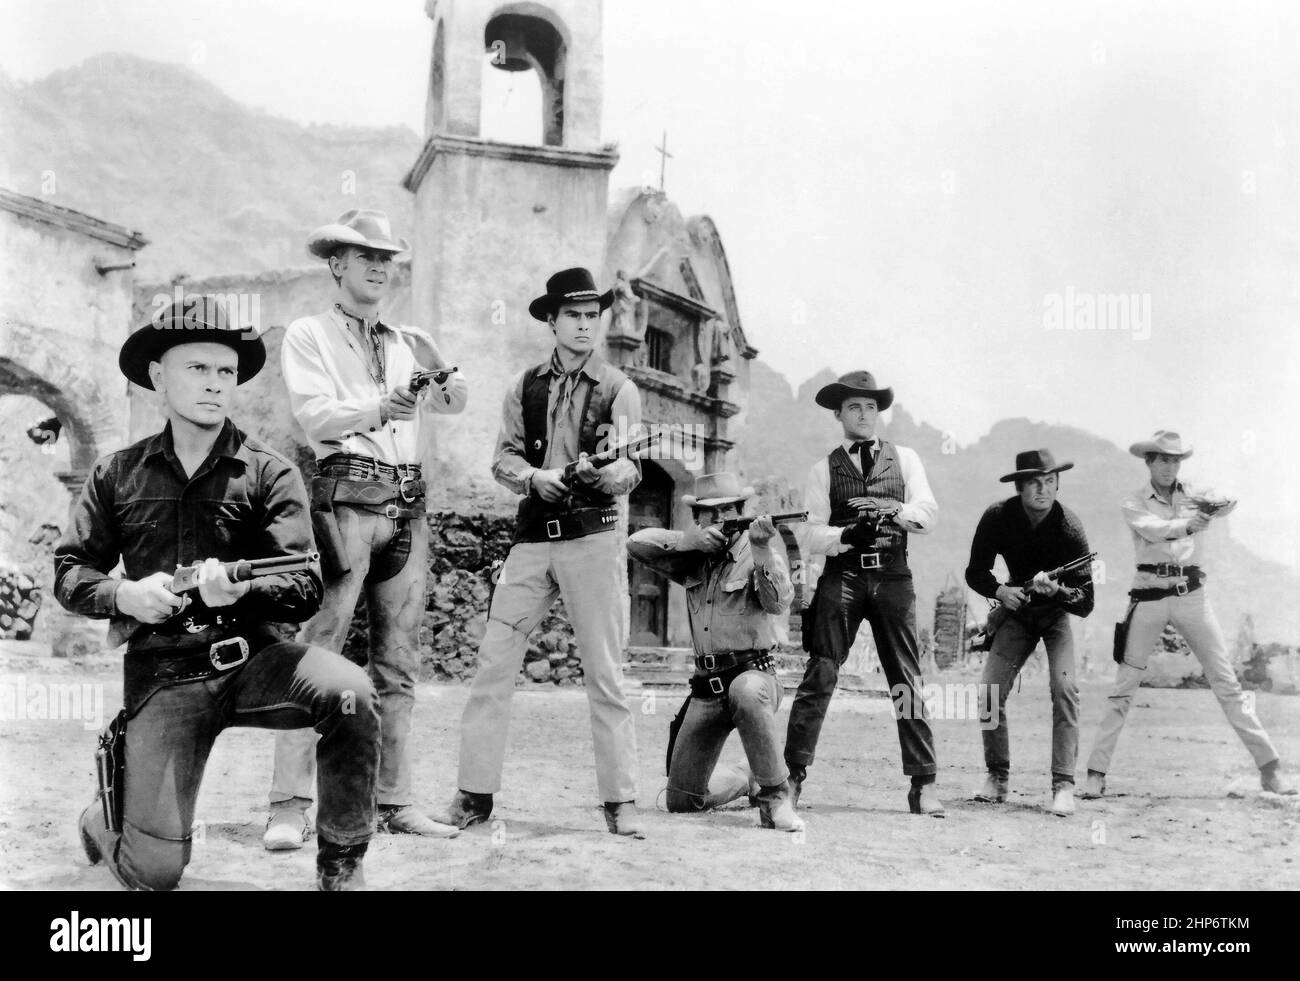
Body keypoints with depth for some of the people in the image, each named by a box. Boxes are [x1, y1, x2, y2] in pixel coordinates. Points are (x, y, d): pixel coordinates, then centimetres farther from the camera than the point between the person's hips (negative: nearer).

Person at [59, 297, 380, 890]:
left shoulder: (268, 473, 1)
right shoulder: (118, 474, 8)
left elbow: (305, 590, -5)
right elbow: (69, 573, 11)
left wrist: (239, 592, -26)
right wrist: (124, 595, -11)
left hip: (253, 656, 0)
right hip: (162, 671, 0)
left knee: (349, 693, -32)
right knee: (155, 873, -9)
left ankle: (341, 865, -9)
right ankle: (105, 820, 31)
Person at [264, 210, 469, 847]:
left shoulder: (410, 342, 20)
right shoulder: (308, 336, 7)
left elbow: (456, 402, 6)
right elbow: (314, 413, -8)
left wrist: (442, 379, -16)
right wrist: (377, 410, -25)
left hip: (408, 503, 5)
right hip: (346, 495, -5)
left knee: (398, 663, 4)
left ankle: (393, 802, 8)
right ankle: (288, 806, -11)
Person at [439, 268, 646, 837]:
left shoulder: (617, 389, 2)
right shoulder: (527, 387, 12)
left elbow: (631, 470, -8)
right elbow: (503, 457, 5)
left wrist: (603, 471, -30)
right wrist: (535, 476, -16)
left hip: (592, 537, -3)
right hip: (532, 537, 3)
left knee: (604, 673, 0)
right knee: (493, 663, -1)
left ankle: (620, 800, 8)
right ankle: (475, 793, 8)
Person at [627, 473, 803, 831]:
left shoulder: (762, 554, -3)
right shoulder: (694, 560, 9)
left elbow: (778, 603, -20)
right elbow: (637, 543, 0)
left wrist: (760, 550, -32)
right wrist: (689, 539, -13)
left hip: (754, 675, -4)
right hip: (706, 689, 5)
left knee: (747, 693, -44)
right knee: (681, 800, 5)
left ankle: (776, 796, -26)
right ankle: (746, 780, 36)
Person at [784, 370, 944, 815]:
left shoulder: (904, 459, 14)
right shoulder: (824, 469, 10)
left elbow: (927, 513, 1)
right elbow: (812, 536, 1)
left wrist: (892, 511, -19)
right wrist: (849, 535, -18)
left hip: (892, 577, 1)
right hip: (842, 575, -1)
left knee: (907, 681, 1)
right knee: (819, 676, -8)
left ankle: (924, 784, 5)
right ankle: (793, 775, -2)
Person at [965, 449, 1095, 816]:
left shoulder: (1069, 528, -26)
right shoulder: (998, 518, -18)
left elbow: (1085, 603, -26)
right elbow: (975, 572, -6)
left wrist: (1055, 589, -44)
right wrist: (1000, 591, -24)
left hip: (1059, 611, -2)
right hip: (1017, 609, 3)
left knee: (1065, 689, -22)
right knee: (990, 690, -9)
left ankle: (1063, 785, -16)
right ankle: (997, 777, 7)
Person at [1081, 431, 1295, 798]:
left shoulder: (1194, 495, 5)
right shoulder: (1134, 504, 2)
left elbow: (1222, 504, -17)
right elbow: (1153, 530, -19)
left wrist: (1218, 507, -41)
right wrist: (1189, 524, -38)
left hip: (1192, 595, 1)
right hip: (1149, 598, -1)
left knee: (1227, 684, 3)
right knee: (1124, 687, 0)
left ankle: (1269, 768, 8)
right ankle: (1096, 773, 4)